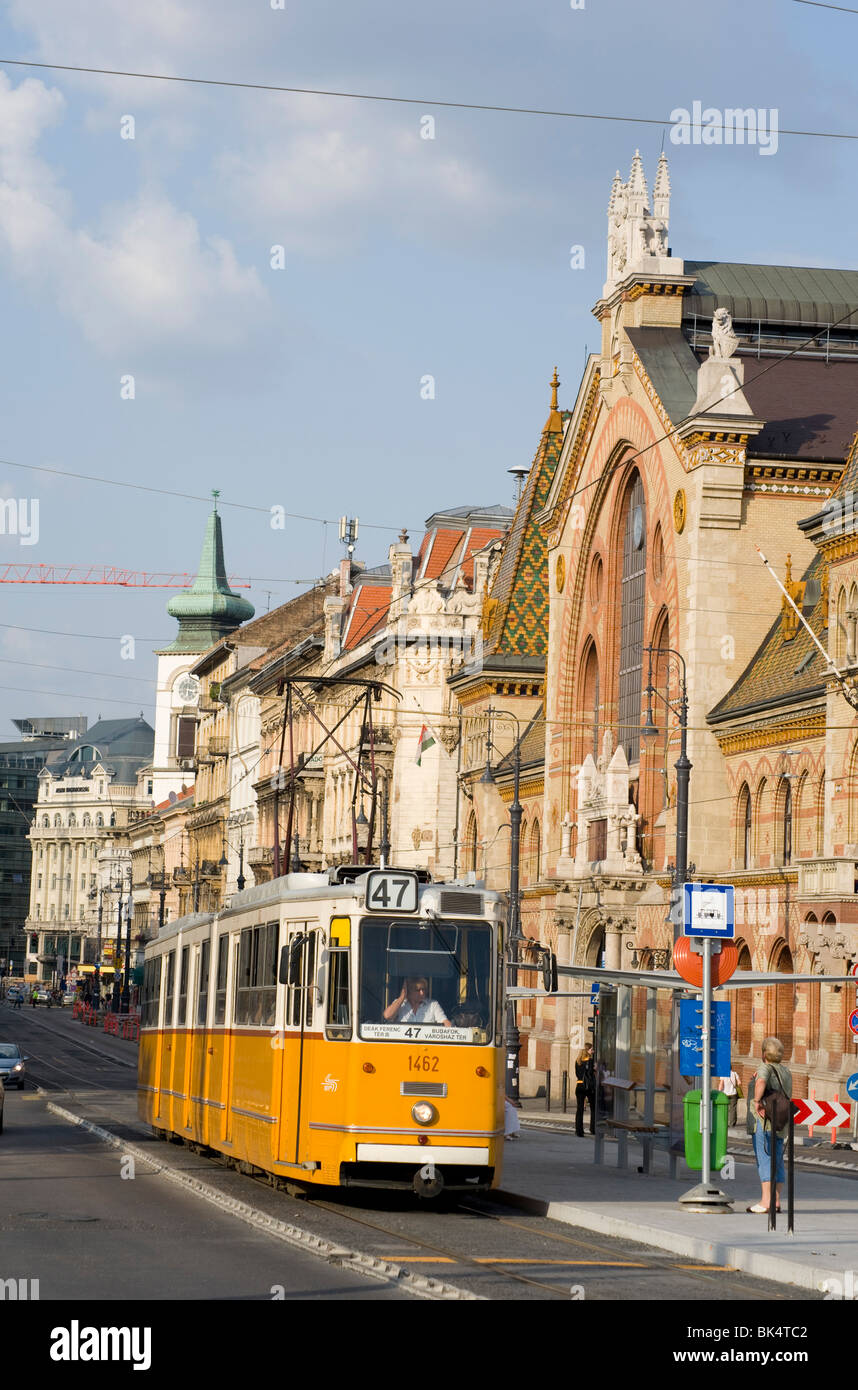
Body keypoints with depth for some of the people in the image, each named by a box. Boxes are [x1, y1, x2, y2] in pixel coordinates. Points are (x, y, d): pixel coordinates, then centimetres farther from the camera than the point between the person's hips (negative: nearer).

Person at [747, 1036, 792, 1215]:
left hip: (765, 1120, -8)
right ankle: (776, 1201, 11)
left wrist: (757, 1101, -24)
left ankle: (766, 1201, -11)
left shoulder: (766, 1069, -11)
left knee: (764, 1160, -7)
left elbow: (761, 1082, -33)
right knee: (777, 1162, 10)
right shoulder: (786, 1072, 14)